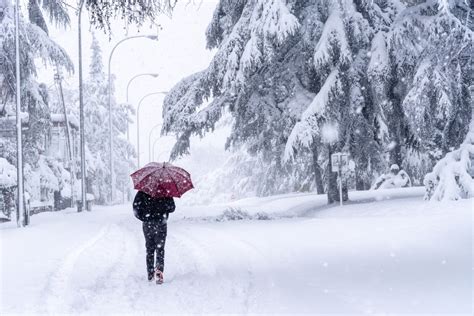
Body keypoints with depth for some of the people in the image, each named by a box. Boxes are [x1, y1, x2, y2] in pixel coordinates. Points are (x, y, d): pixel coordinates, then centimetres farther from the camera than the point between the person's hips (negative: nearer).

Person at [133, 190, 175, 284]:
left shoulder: (142, 191, -3)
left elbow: (136, 206, -6)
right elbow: (172, 208, -3)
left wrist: (144, 218, 5)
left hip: (147, 224, 1)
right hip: (161, 224, -1)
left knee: (149, 250, 14)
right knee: (160, 249, 1)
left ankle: (150, 274, 19)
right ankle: (159, 270, -20)